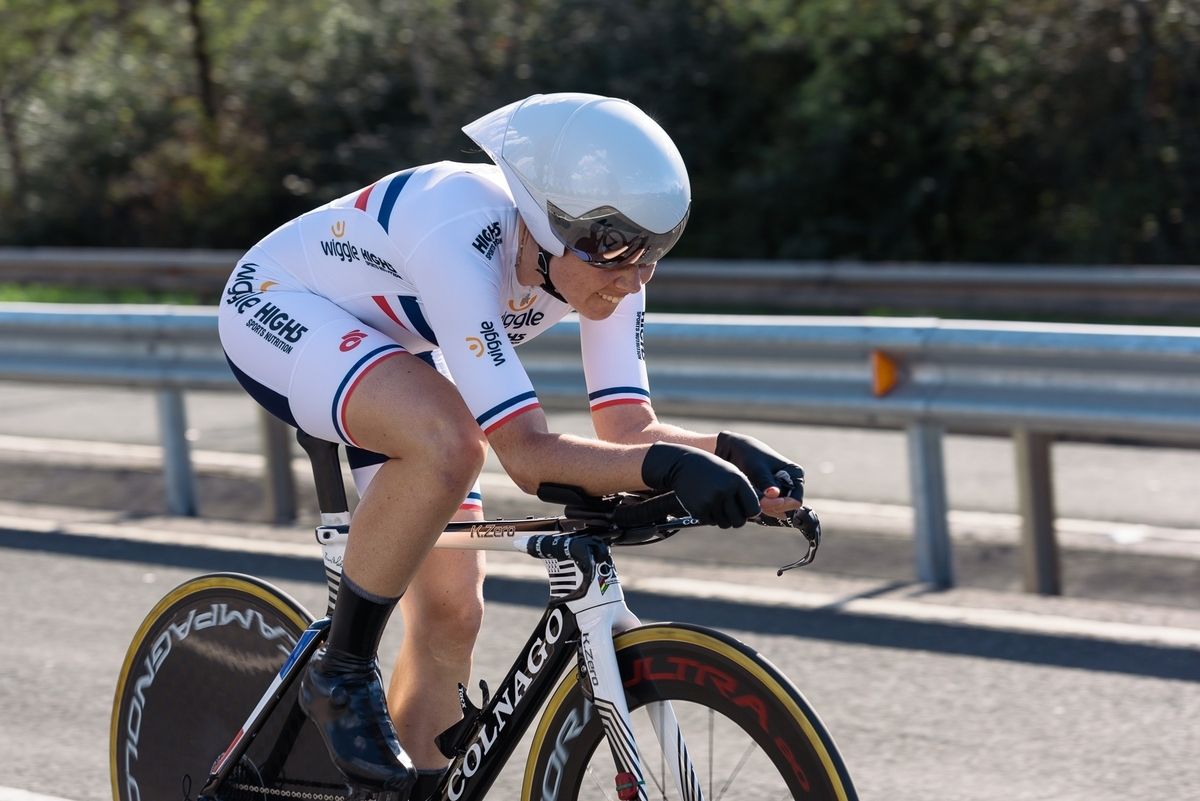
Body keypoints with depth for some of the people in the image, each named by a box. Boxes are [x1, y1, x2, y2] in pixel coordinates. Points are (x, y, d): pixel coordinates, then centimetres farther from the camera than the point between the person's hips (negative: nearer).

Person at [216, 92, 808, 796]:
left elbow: (628, 429, -19)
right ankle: (342, 675, -17)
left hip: (390, 352, 7)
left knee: (451, 609, -3)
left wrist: (727, 452, -38)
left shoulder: (604, 255, -20)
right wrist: (666, 467, -56)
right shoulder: (461, 240, -40)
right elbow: (528, 455, -44)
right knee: (449, 442, -36)